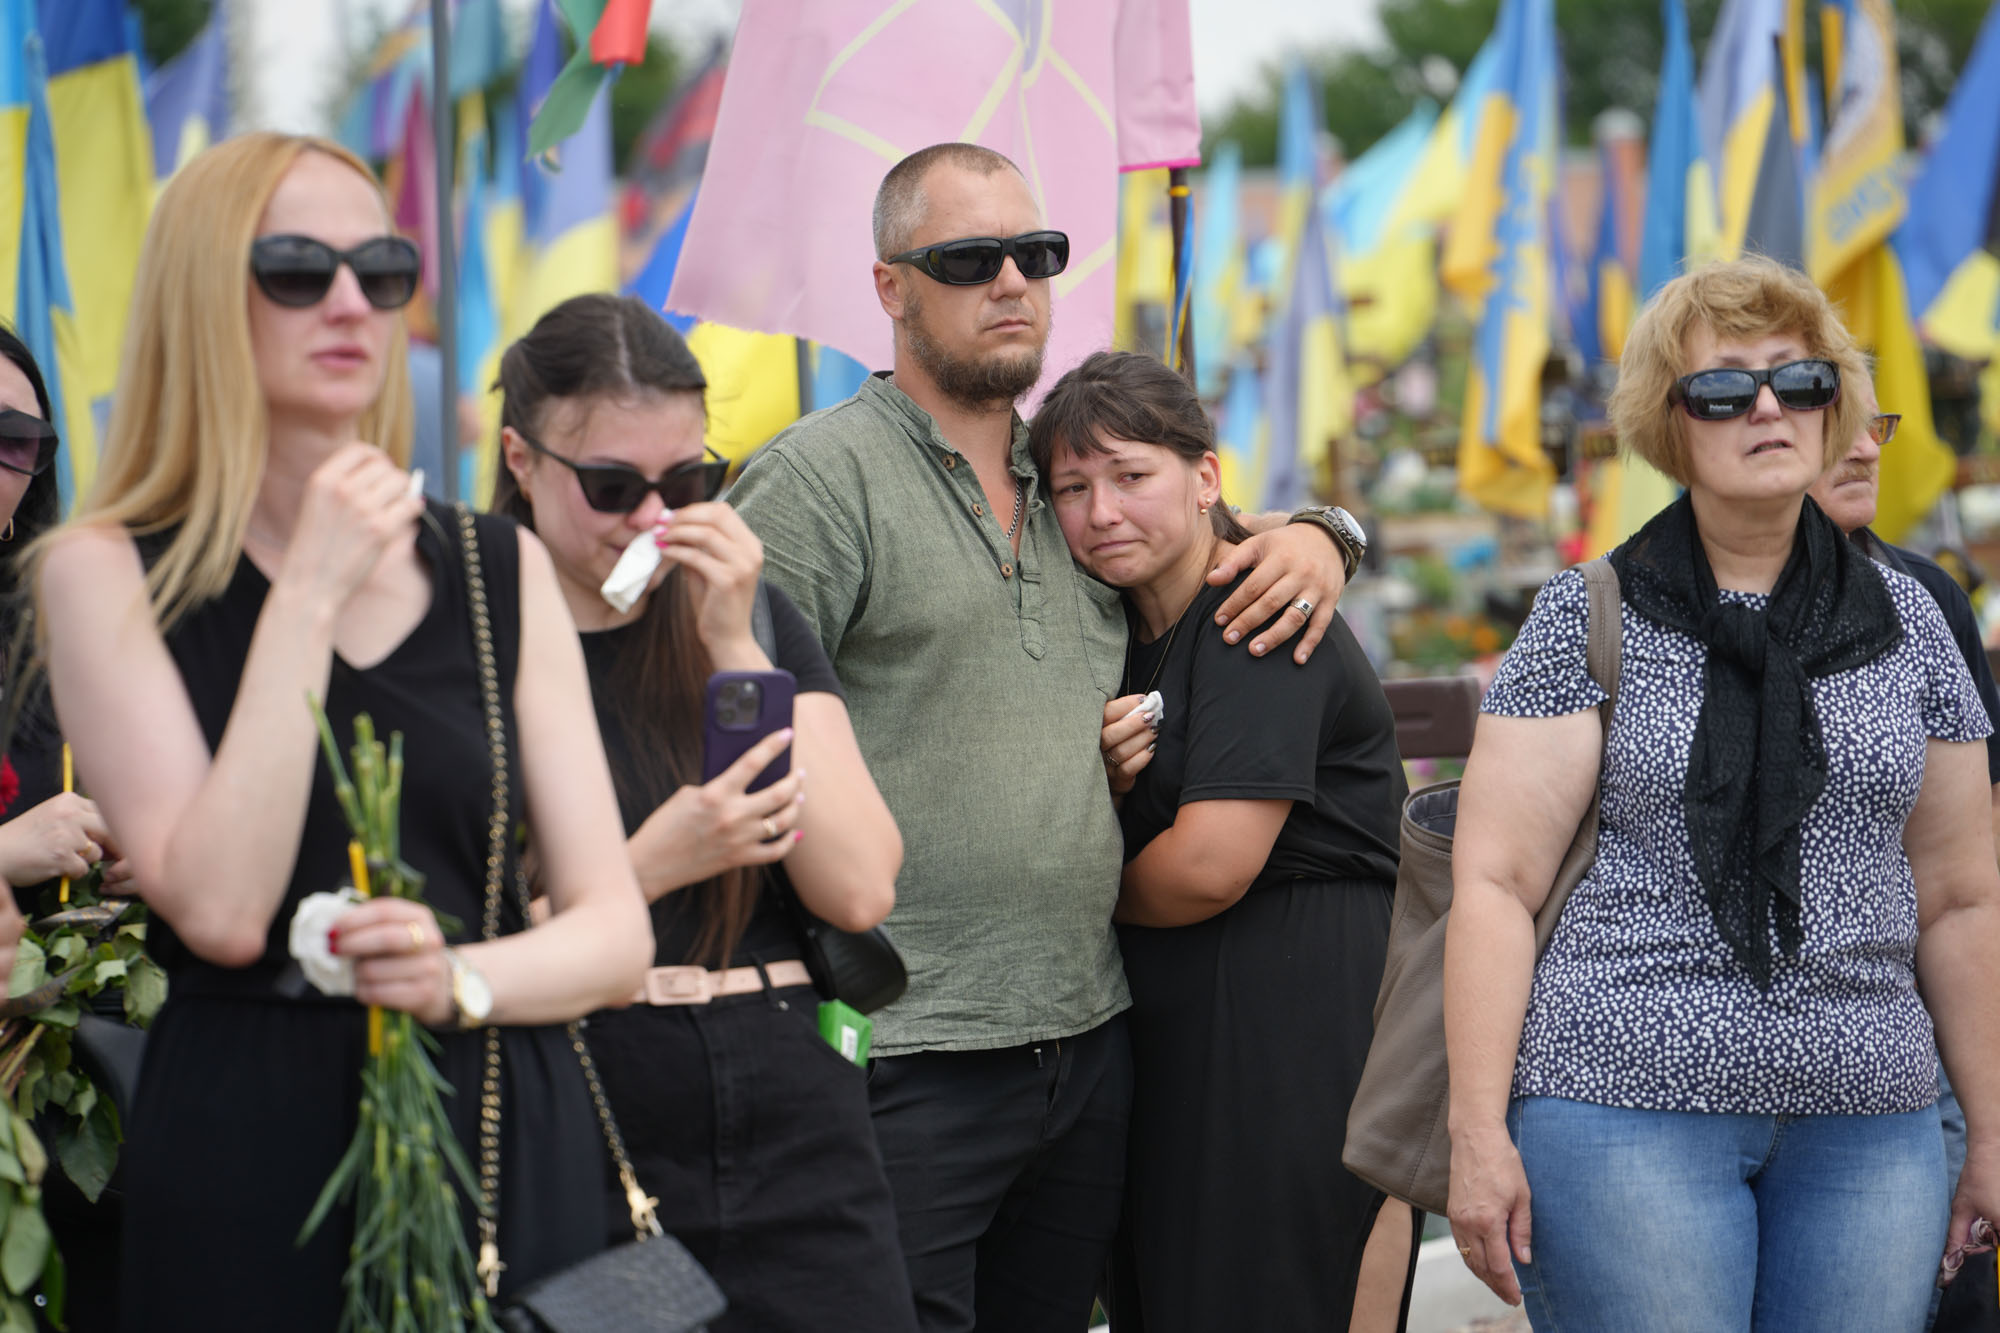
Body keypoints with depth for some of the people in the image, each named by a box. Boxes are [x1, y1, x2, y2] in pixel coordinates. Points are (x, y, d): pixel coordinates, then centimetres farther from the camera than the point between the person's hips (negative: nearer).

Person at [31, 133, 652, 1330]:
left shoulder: (505, 571, 7)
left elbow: (616, 930, 5)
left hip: (507, 1141, 3)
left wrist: (463, 980, -16)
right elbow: (221, 913, -15)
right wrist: (311, 595, -15)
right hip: (255, 1152, -3)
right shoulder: (110, 573, -2)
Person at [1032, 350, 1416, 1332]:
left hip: (1301, 1016, -9)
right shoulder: (1128, 626, 14)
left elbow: (1210, 866, -22)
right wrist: (1107, 779, -6)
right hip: (1170, 1023, 9)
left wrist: (1097, 896, -1)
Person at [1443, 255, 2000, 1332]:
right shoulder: (1587, 620, 1)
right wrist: (1479, 1131, -11)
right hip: (1625, 1105, -3)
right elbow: (1495, 883, -4)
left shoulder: (1906, 622, 11)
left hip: (1867, 1121, 3)